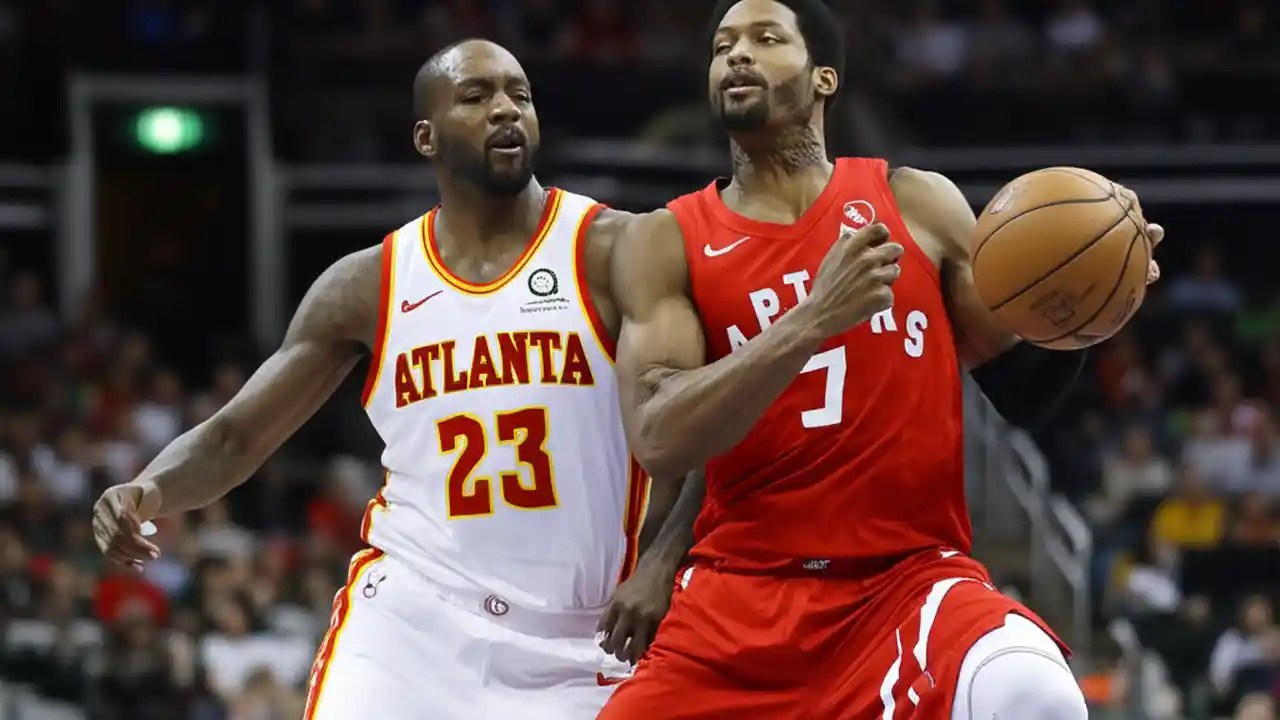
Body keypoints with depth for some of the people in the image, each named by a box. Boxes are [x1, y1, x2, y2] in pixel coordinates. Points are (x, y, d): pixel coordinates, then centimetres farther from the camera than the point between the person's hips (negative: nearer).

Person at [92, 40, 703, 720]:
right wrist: (147, 492, -12)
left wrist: (660, 564, -21)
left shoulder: (611, 253, -3)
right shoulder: (369, 285, 6)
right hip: (408, 615, 1)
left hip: (572, 643, -1)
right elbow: (234, 437, 10)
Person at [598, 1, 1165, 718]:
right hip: (738, 602, 1)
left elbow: (1021, 393, 14)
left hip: (909, 575, -1)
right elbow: (659, 441, -12)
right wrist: (813, 321, -24)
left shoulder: (917, 205, 6)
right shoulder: (665, 243, 4)